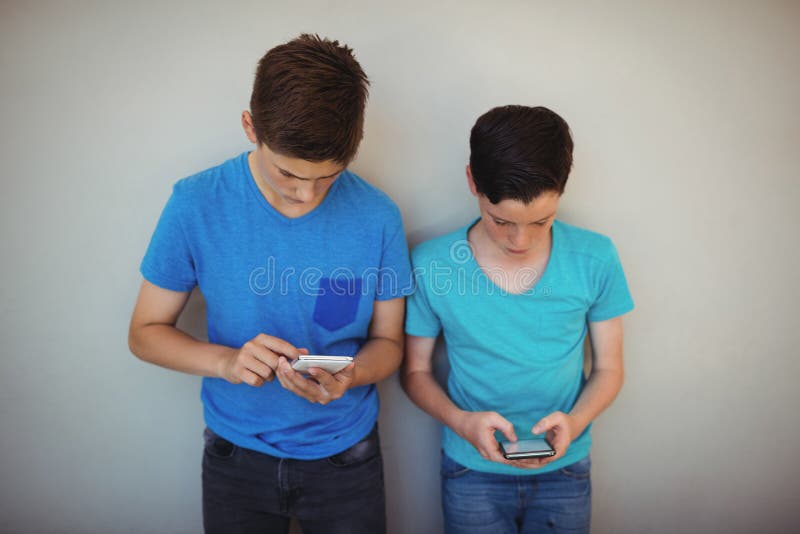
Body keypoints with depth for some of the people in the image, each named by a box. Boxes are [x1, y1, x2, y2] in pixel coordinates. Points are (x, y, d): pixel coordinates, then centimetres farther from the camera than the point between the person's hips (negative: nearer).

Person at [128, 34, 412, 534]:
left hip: (346, 454, 0)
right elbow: (146, 331, -7)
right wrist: (225, 361, -26)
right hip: (236, 453, 0)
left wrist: (349, 376, -27)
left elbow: (387, 341, -4)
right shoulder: (197, 204, -16)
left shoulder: (377, 217, -15)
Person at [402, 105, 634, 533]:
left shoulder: (595, 260, -12)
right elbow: (416, 371, -4)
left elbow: (608, 369, -1)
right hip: (472, 471, -1)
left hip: (564, 471, 1)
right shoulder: (430, 264, -15)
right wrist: (461, 420, -21)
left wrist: (573, 422, -19)